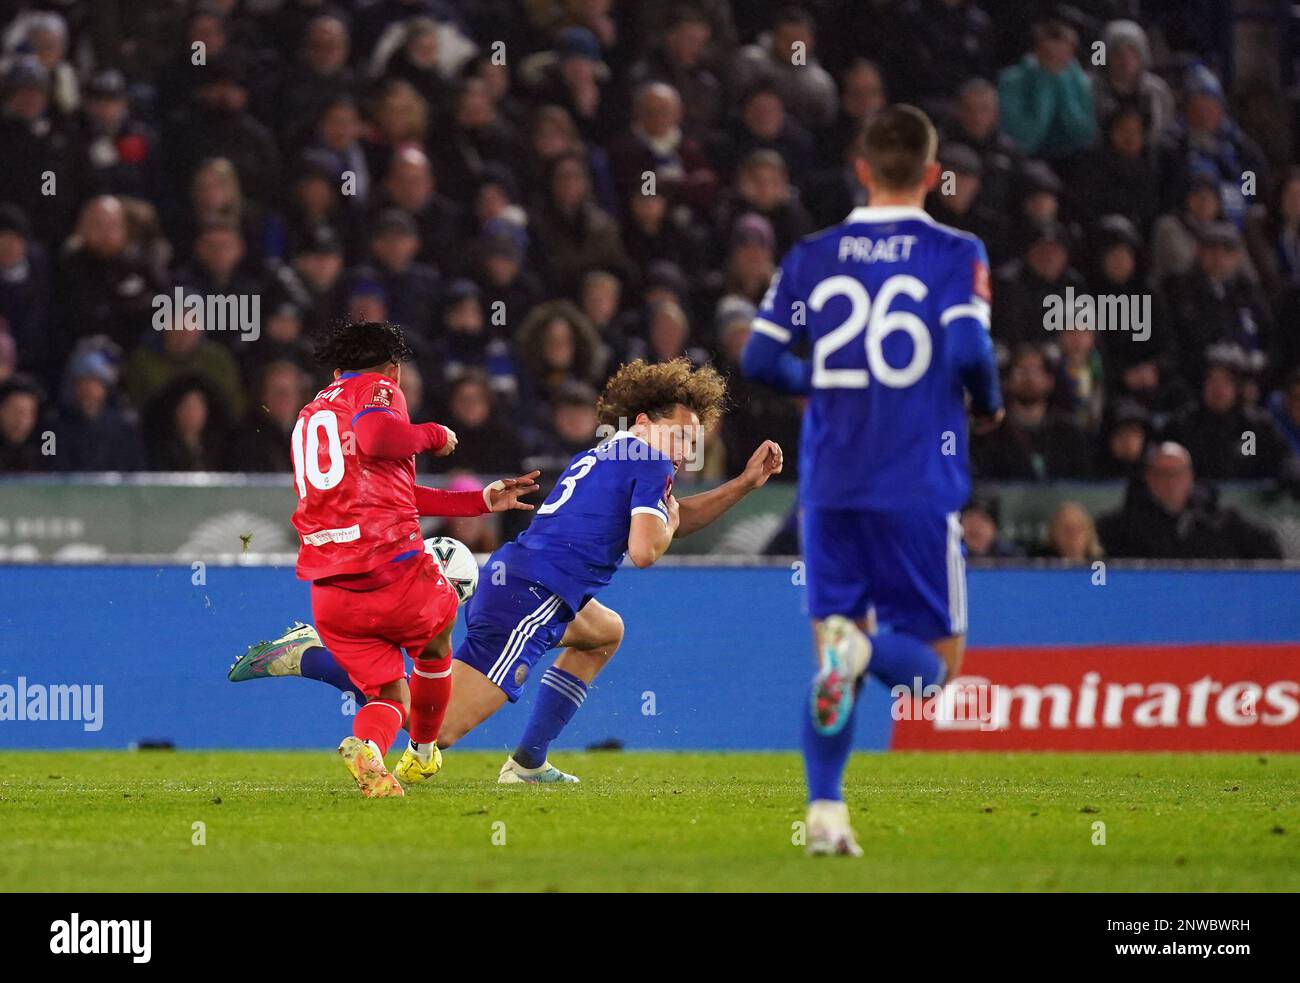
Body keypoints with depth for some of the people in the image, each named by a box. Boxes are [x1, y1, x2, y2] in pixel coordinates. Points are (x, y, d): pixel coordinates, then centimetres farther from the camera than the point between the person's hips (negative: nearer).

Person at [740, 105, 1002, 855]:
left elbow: (760, 358, 4)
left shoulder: (812, 256, 7)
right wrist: (988, 405, 4)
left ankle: (825, 810, -7)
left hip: (831, 484, 3)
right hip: (919, 485, -3)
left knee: (836, 650, 10)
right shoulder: (955, 253, -3)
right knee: (934, 661, 5)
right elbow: (968, 346, -17)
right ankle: (864, 649, -29)